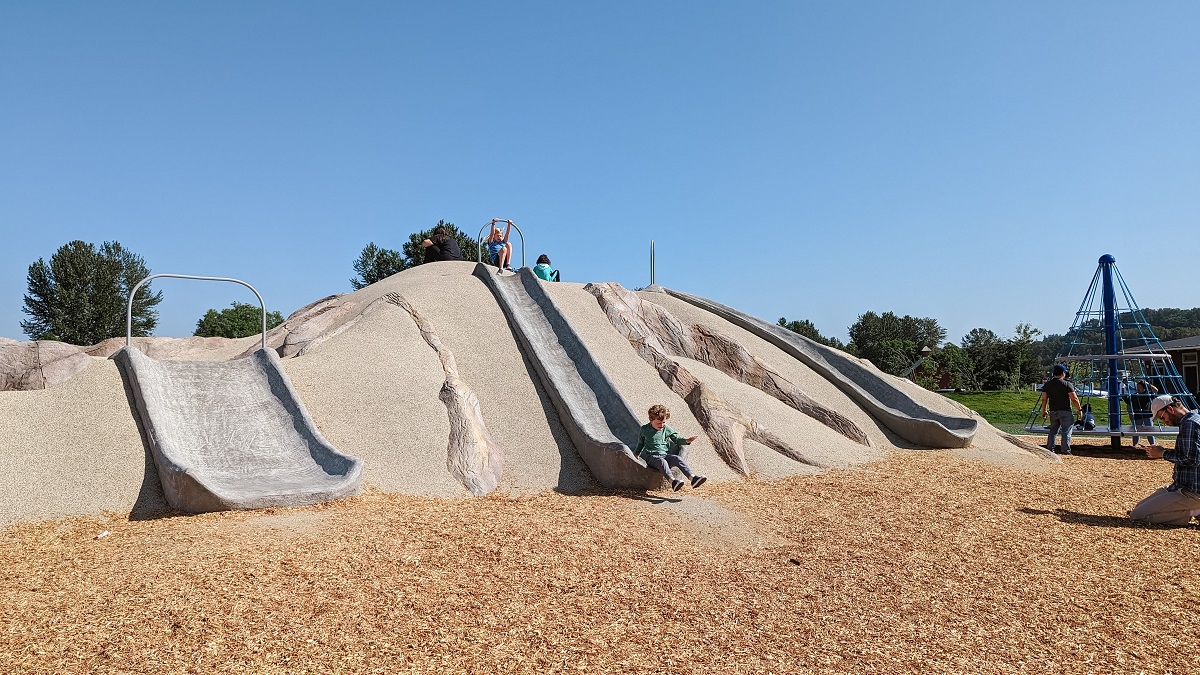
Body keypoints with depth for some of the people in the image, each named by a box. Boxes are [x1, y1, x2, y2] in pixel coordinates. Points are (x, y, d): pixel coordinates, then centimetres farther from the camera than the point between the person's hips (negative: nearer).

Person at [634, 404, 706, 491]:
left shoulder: (667, 429, 11)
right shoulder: (645, 430, 6)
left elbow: (677, 438, 16)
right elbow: (640, 443, 22)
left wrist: (686, 441, -3)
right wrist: (635, 454, 24)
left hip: (665, 455, 4)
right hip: (651, 456, -3)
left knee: (678, 459, -29)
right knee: (662, 461, -39)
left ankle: (692, 478, -43)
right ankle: (672, 481, -63)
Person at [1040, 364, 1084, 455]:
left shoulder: (1047, 384, 5)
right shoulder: (1066, 384, -11)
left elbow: (1044, 399, 9)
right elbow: (1074, 399, -12)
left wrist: (1044, 410, 18)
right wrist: (1080, 409, -2)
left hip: (1053, 411, 5)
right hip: (1065, 411, -5)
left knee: (1053, 430, 13)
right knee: (1067, 430, 1)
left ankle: (1050, 449, 13)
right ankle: (1065, 450, -1)